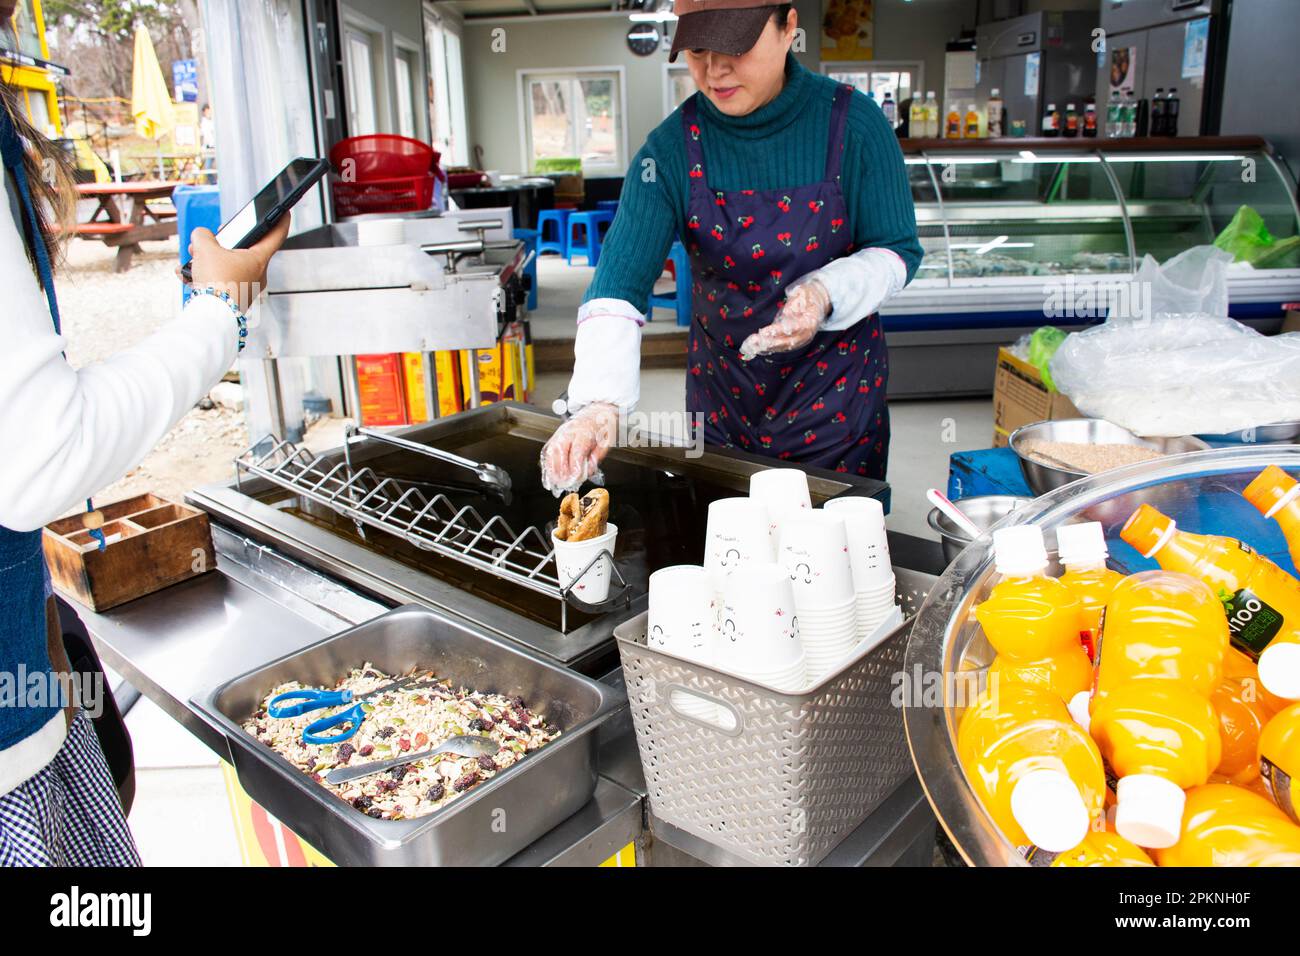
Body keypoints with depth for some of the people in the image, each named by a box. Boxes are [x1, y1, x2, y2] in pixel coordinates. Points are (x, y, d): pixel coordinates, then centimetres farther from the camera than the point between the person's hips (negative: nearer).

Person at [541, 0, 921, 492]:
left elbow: (897, 251, -6)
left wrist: (827, 294, -28)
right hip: (721, 384, 1)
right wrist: (597, 403, -36)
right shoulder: (672, 147, -12)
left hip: (837, 379, -1)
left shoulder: (854, 123, -13)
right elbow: (620, 280, -20)